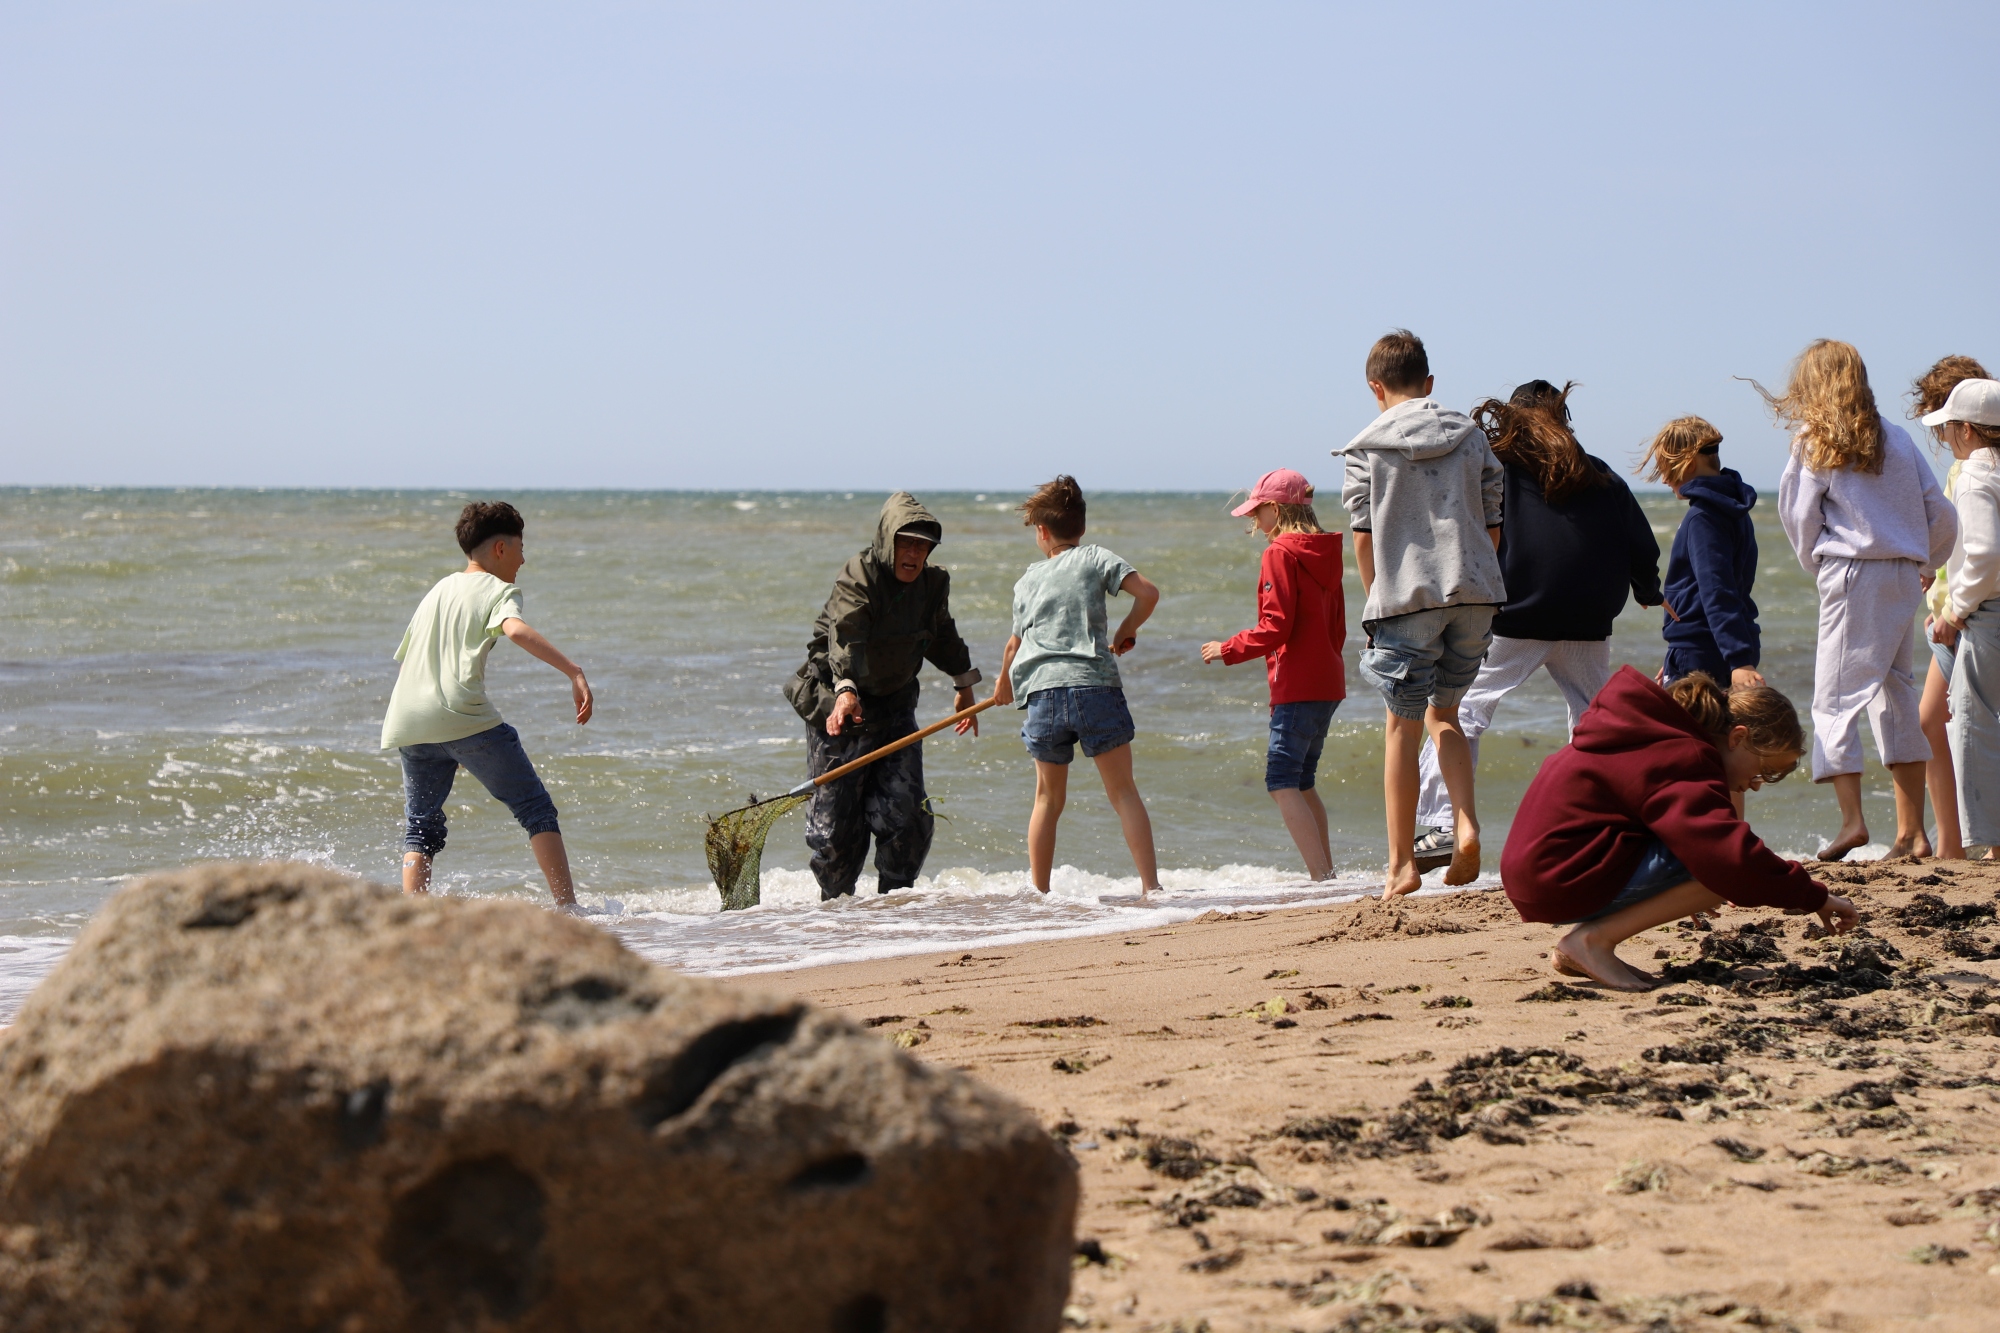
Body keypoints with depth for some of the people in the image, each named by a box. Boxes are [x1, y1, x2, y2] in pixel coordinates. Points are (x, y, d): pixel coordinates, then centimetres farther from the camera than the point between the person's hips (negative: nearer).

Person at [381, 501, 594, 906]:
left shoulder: (437, 590, 26)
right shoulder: (498, 590, 4)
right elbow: (517, 629, -19)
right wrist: (574, 673, -25)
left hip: (407, 724, 6)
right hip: (464, 719, -6)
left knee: (421, 827, 14)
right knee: (537, 810, 2)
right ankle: (567, 907, -4)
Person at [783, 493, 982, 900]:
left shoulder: (933, 584, 0)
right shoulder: (857, 577, -20)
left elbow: (942, 635, 21)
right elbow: (845, 637, -37)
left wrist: (964, 687, 30)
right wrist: (845, 692, -53)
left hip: (895, 707, 5)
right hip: (841, 712, -5)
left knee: (907, 815, -4)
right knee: (836, 822, -1)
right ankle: (835, 902, 19)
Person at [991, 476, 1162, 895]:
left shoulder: (1027, 581, 17)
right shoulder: (1094, 558, 7)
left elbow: (1016, 643, 26)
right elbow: (1148, 592, -6)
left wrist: (1003, 683, 46)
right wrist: (1126, 631, 12)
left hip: (1043, 691, 2)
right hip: (1095, 684, -2)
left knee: (1048, 798, 14)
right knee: (1123, 791, 1)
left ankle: (1039, 892, 16)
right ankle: (1151, 885, -7)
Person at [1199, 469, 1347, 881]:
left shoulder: (1280, 553, -11)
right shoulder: (1324, 552, 14)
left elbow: (1276, 628, -16)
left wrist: (1227, 649, -5)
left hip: (1298, 687, -9)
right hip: (1328, 682, 9)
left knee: (1282, 782, -9)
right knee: (1301, 782, 15)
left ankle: (1322, 877, -18)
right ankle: (1327, 873, 15)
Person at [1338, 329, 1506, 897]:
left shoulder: (1367, 449, 1)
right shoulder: (1471, 437, 11)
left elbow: (1364, 537, -1)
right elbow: (1492, 525, 11)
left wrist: (1378, 602, 10)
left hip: (1408, 595, -3)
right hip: (1476, 593, 4)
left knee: (1402, 727, 3)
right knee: (1443, 713, 18)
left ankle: (1402, 864, 3)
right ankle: (1466, 828, -1)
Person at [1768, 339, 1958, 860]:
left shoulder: (1815, 443, -1)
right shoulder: (1895, 437, 12)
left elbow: (1799, 518, 3)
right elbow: (1943, 515, 11)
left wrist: (1815, 564, 22)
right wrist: (1927, 564, 27)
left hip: (1853, 576, -5)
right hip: (1904, 577, 6)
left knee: (1836, 699, -5)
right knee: (1896, 700, 10)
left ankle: (1851, 819, -19)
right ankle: (1911, 832, 8)